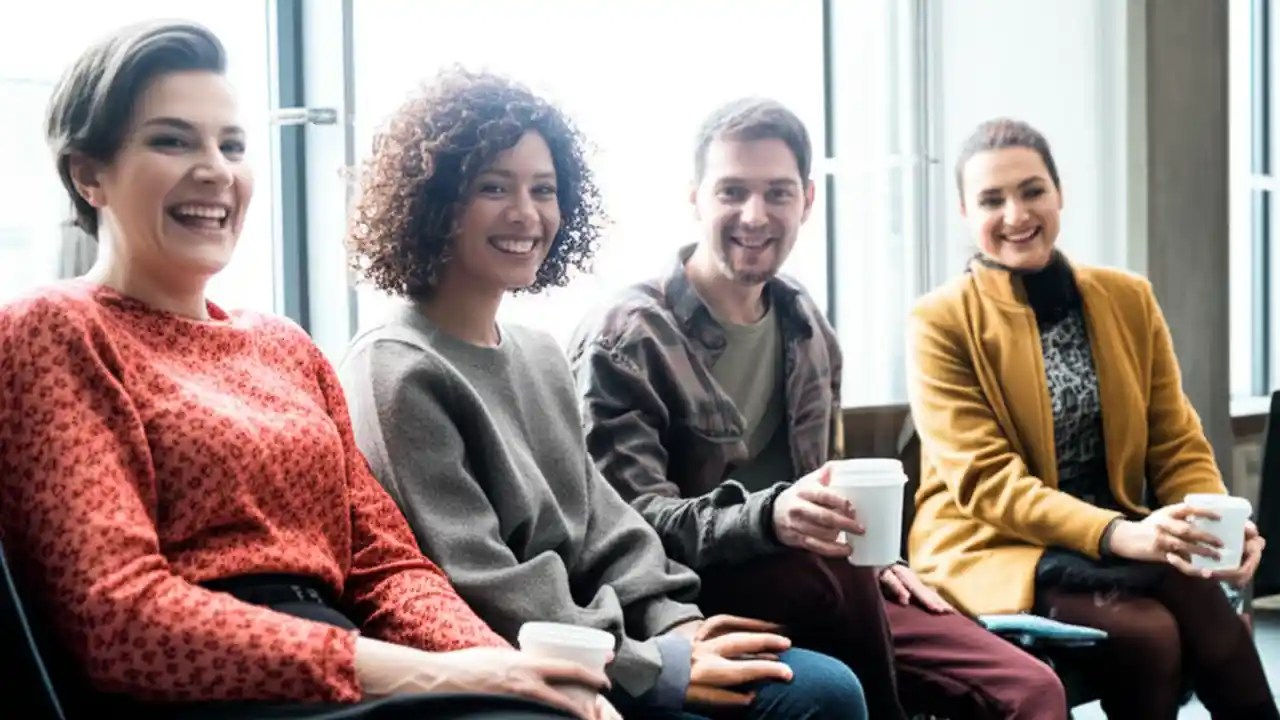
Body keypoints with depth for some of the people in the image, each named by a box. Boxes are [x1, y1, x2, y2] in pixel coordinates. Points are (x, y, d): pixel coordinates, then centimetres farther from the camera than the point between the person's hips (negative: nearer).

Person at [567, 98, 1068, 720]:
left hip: (821, 594, 5)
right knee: (826, 568, -35)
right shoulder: (624, 340, -9)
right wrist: (769, 517, -34)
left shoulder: (807, 327, 12)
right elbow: (634, 523, -18)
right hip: (694, 598, -5)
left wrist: (866, 553, 6)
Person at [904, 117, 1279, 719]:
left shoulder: (1129, 299, 8)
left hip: (1119, 540, 4)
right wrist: (1117, 534, -28)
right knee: (1147, 631, -31)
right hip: (996, 549, -4)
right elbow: (983, 481, -14)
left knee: (1204, 611, -29)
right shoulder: (943, 321, -6)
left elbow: (1176, 445, 8)